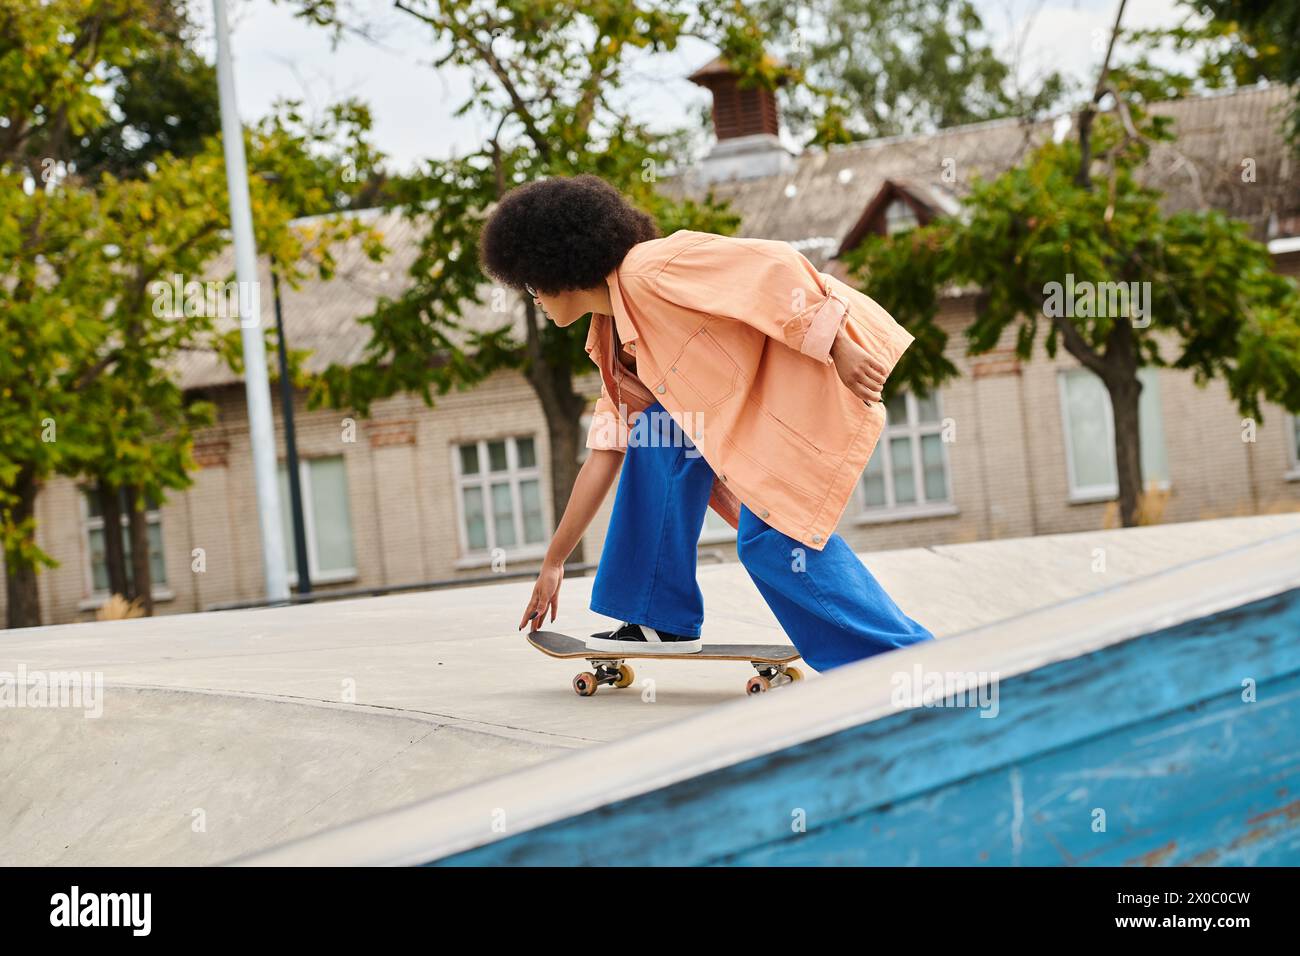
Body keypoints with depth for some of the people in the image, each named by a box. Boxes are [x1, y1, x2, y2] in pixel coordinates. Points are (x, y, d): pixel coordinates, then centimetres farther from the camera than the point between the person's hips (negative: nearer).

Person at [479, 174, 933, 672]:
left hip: (827, 359, -9)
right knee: (658, 430, 1)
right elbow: (604, 456, 18)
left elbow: (770, 265, -22)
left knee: (772, 537, -17)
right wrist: (553, 564, 21)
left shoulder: (649, 271, -15)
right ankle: (663, 622, 6)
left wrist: (838, 348, -26)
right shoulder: (615, 340, 15)